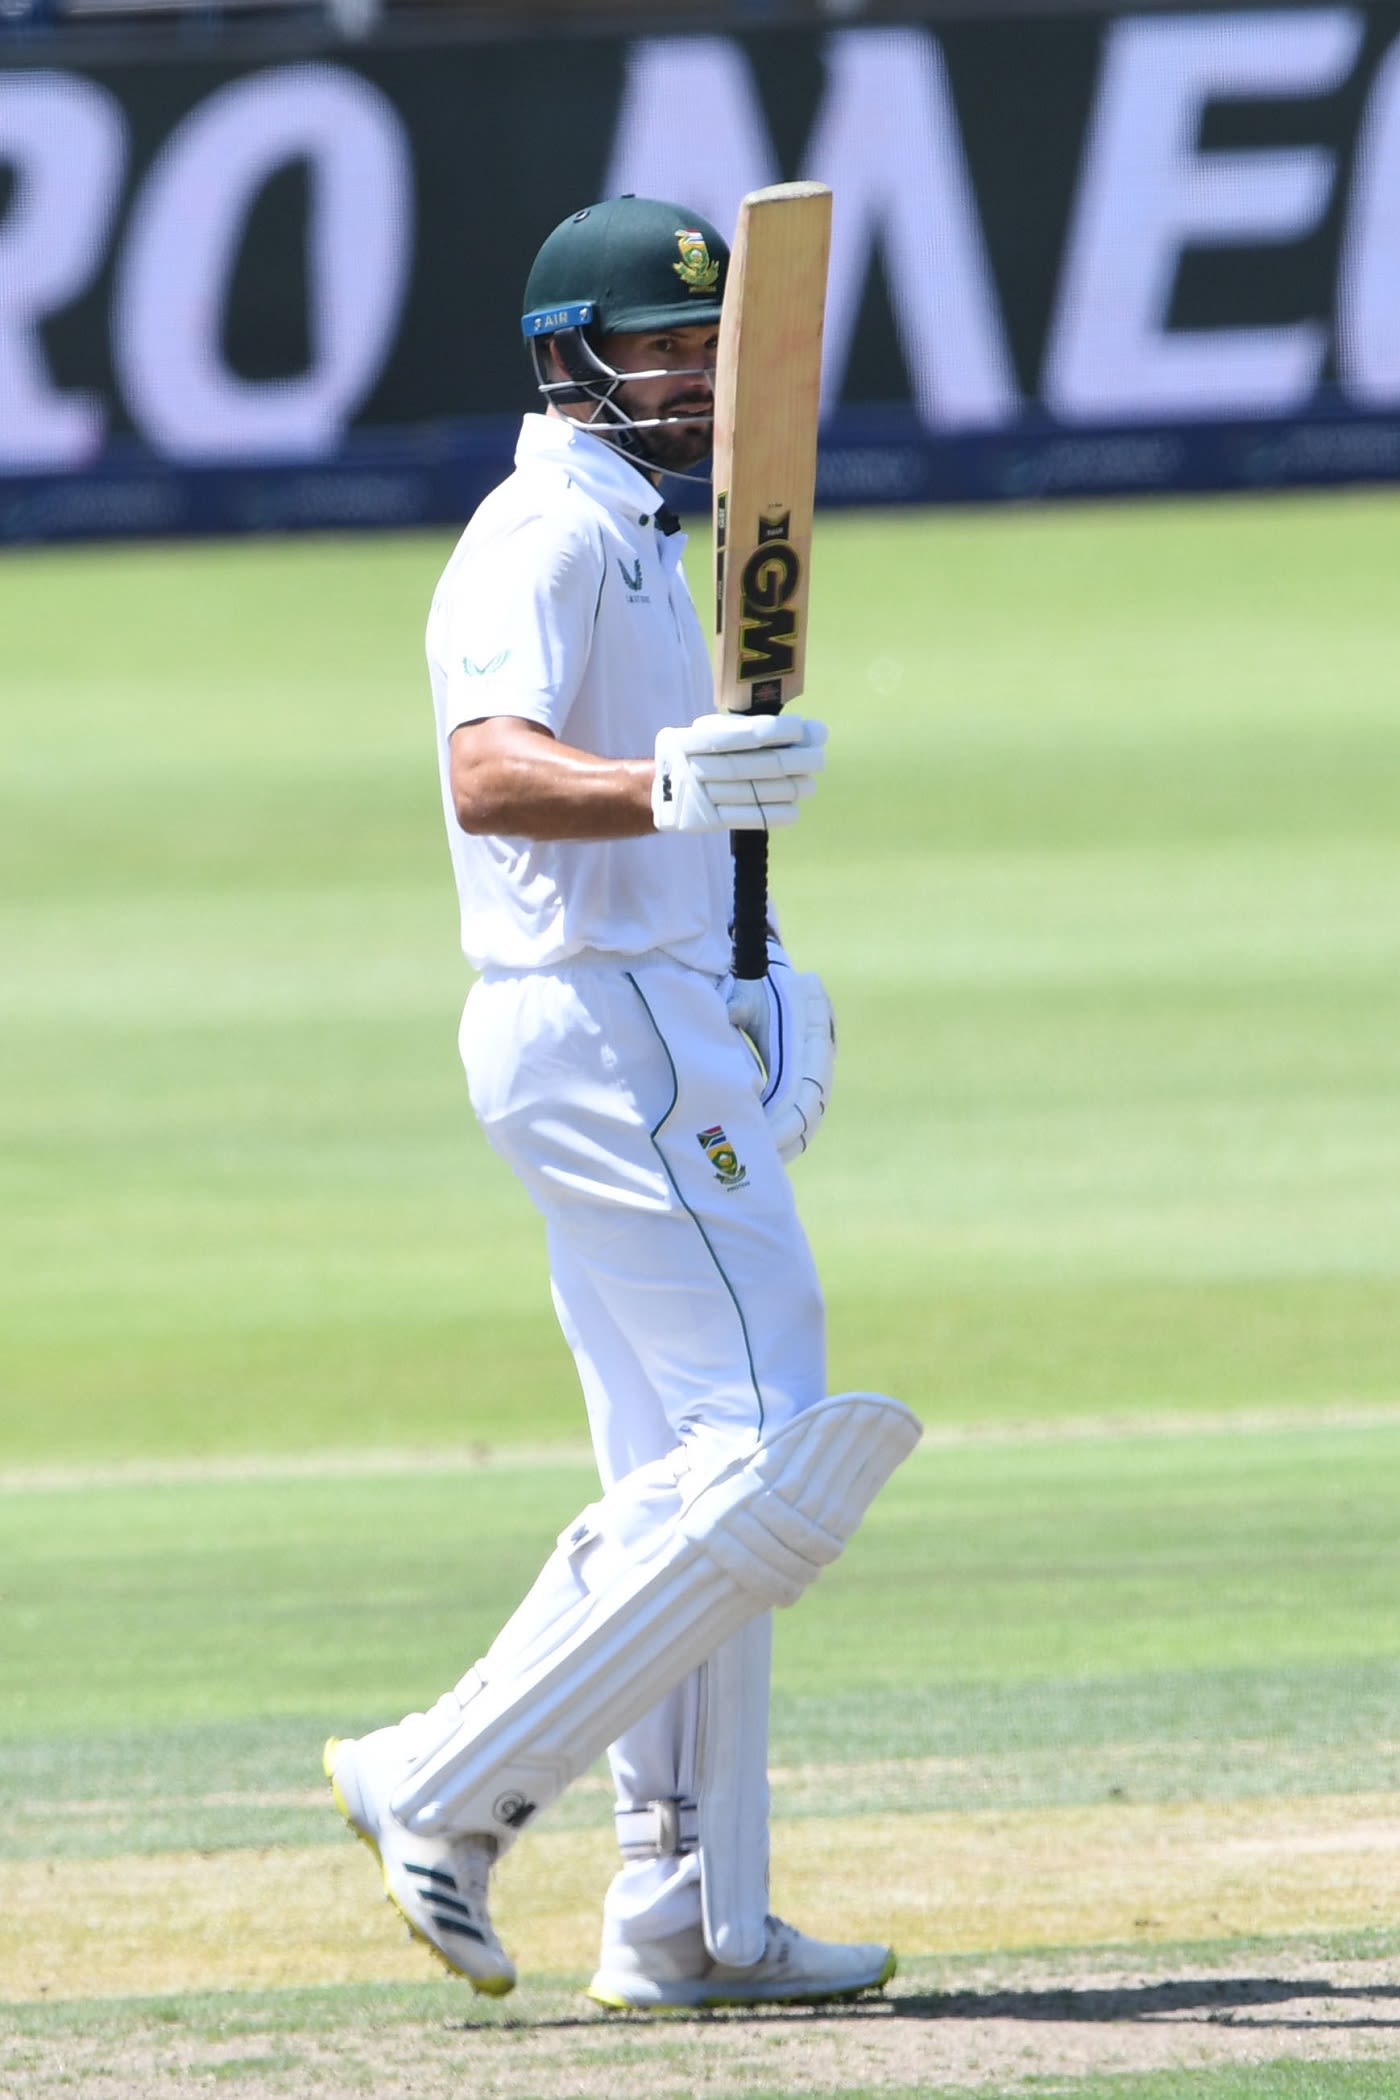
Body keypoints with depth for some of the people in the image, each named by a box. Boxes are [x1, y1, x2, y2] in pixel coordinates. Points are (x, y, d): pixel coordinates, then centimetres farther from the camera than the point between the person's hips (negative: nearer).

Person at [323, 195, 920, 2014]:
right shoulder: (546, 535, -13)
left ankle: (690, 1925, 15)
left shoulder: (631, 535, 19)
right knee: (777, 1469, -15)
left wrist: (749, 975, 18)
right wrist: (667, 790, -48)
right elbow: (491, 774, -30)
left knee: (692, 1486, 12)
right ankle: (449, 1787, -14)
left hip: (659, 1035, 11)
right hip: (614, 1043, -11)